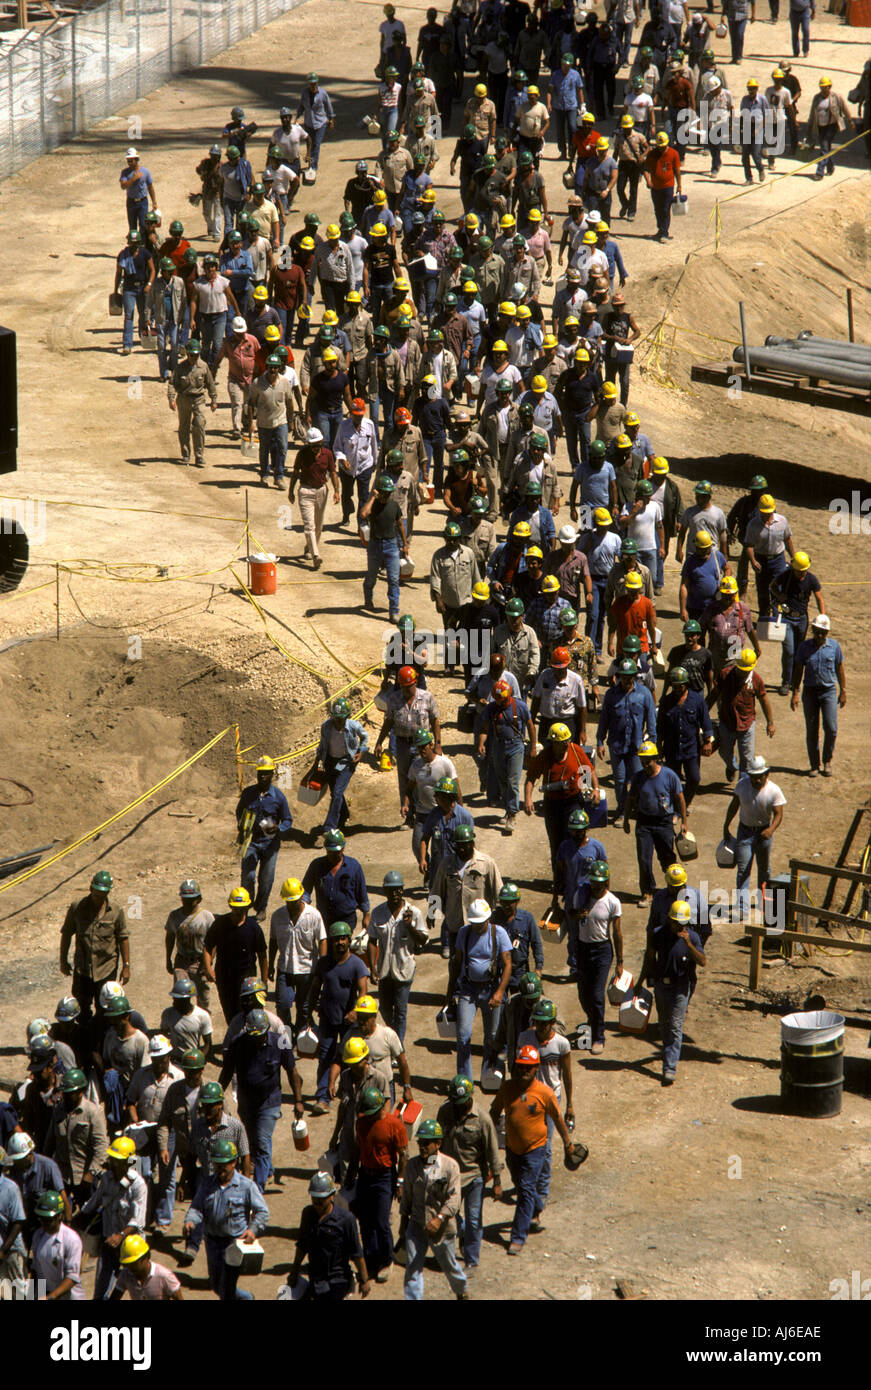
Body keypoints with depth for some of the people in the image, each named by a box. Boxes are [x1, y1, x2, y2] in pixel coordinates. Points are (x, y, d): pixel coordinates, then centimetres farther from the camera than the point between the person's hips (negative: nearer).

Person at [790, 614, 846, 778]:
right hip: (810, 691, 1)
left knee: (831, 729, -8)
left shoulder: (834, 646, 0)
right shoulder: (804, 647, 0)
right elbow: (798, 671, 4)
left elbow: (840, 670, 9)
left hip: (829, 691, -1)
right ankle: (814, 765, 15)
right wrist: (795, 693, 0)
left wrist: (843, 692, 10)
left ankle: (827, 762, 12)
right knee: (811, 731, 4)